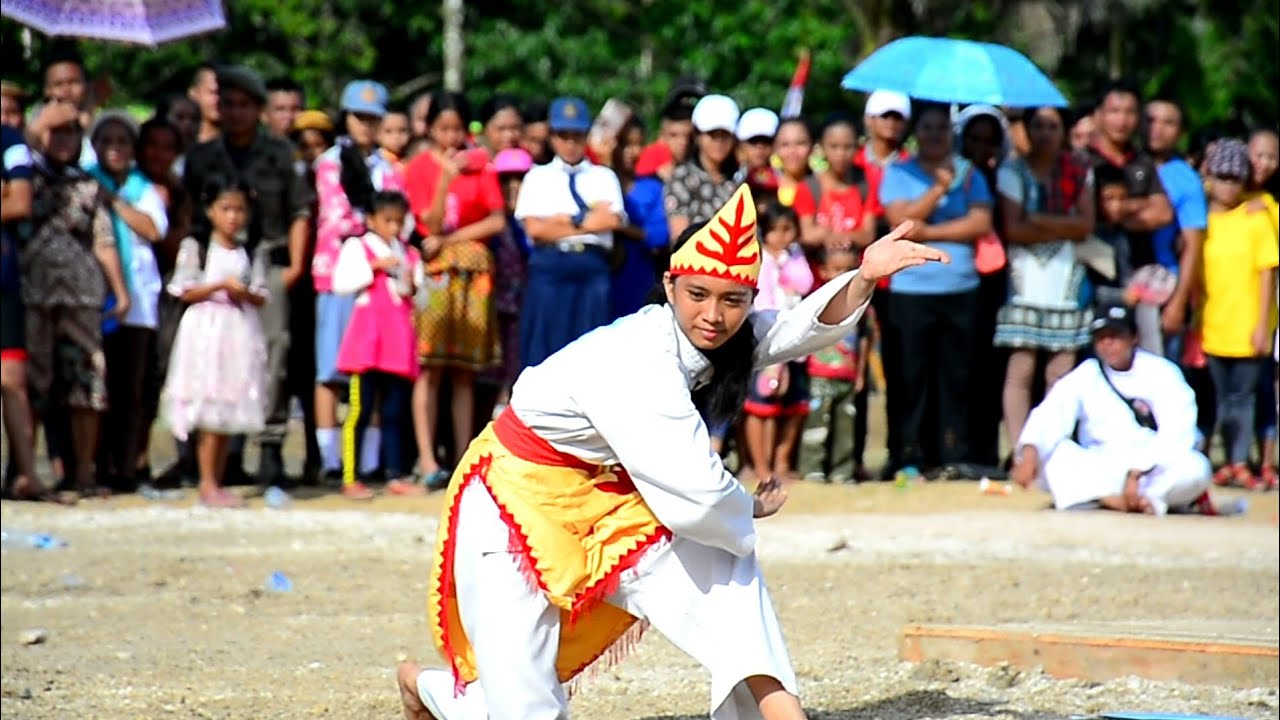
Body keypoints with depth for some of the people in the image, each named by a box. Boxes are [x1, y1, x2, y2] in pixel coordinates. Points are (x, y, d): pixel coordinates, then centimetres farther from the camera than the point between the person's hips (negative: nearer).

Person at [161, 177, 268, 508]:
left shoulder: (249, 254, 13)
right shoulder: (195, 248, 1)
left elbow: (261, 297, 10)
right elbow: (185, 292, -6)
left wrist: (245, 293, -11)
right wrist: (221, 286, -14)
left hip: (240, 332, 5)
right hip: (207, 331, -4)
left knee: (231, 414, 5)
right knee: (210, 413, -8)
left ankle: (217, 483, 11)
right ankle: (208, 484, -6)